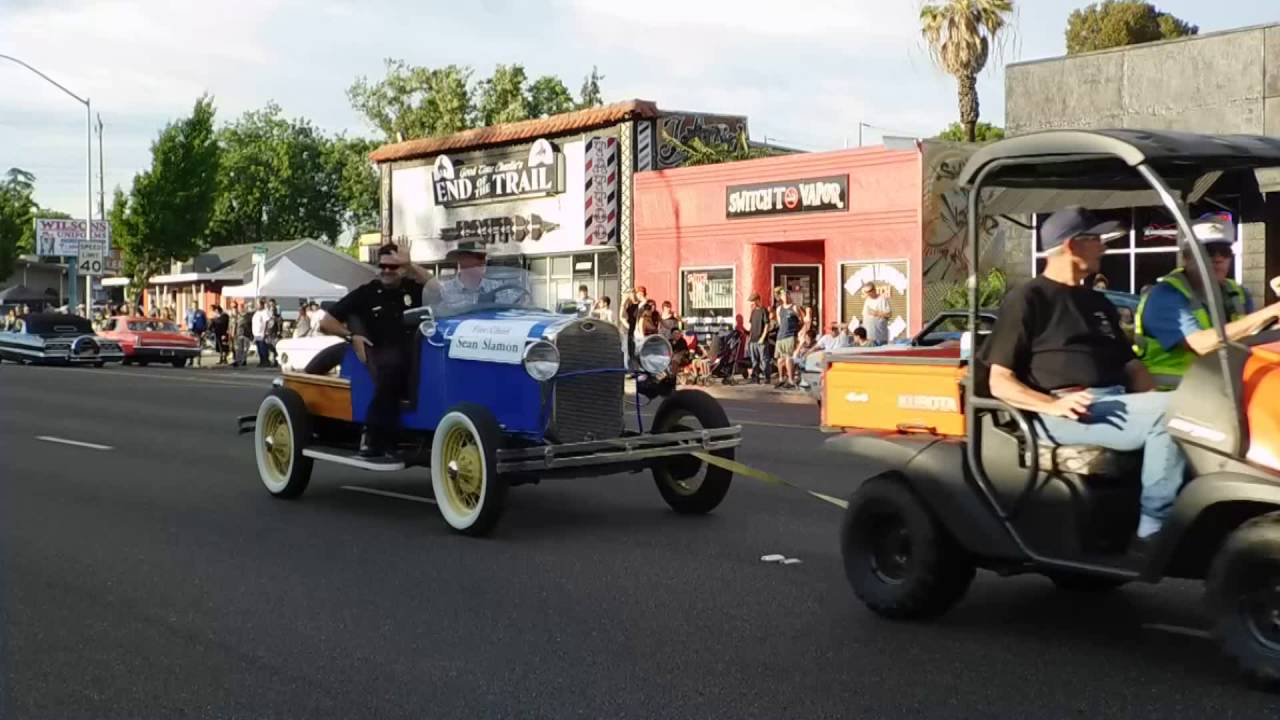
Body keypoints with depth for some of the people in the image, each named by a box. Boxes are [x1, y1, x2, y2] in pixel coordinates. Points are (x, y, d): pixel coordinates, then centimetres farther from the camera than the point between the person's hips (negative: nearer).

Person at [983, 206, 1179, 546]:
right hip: (1066, 413, -7)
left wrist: (1155, 400, 2)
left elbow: (1130, 364, 24)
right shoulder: (1027, 299, 3)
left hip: (1117, 404, 7)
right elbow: (1000, 382, -2)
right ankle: (1153, 530, -24)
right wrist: (1053, 405, -20)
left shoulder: (1097, 302, 26)